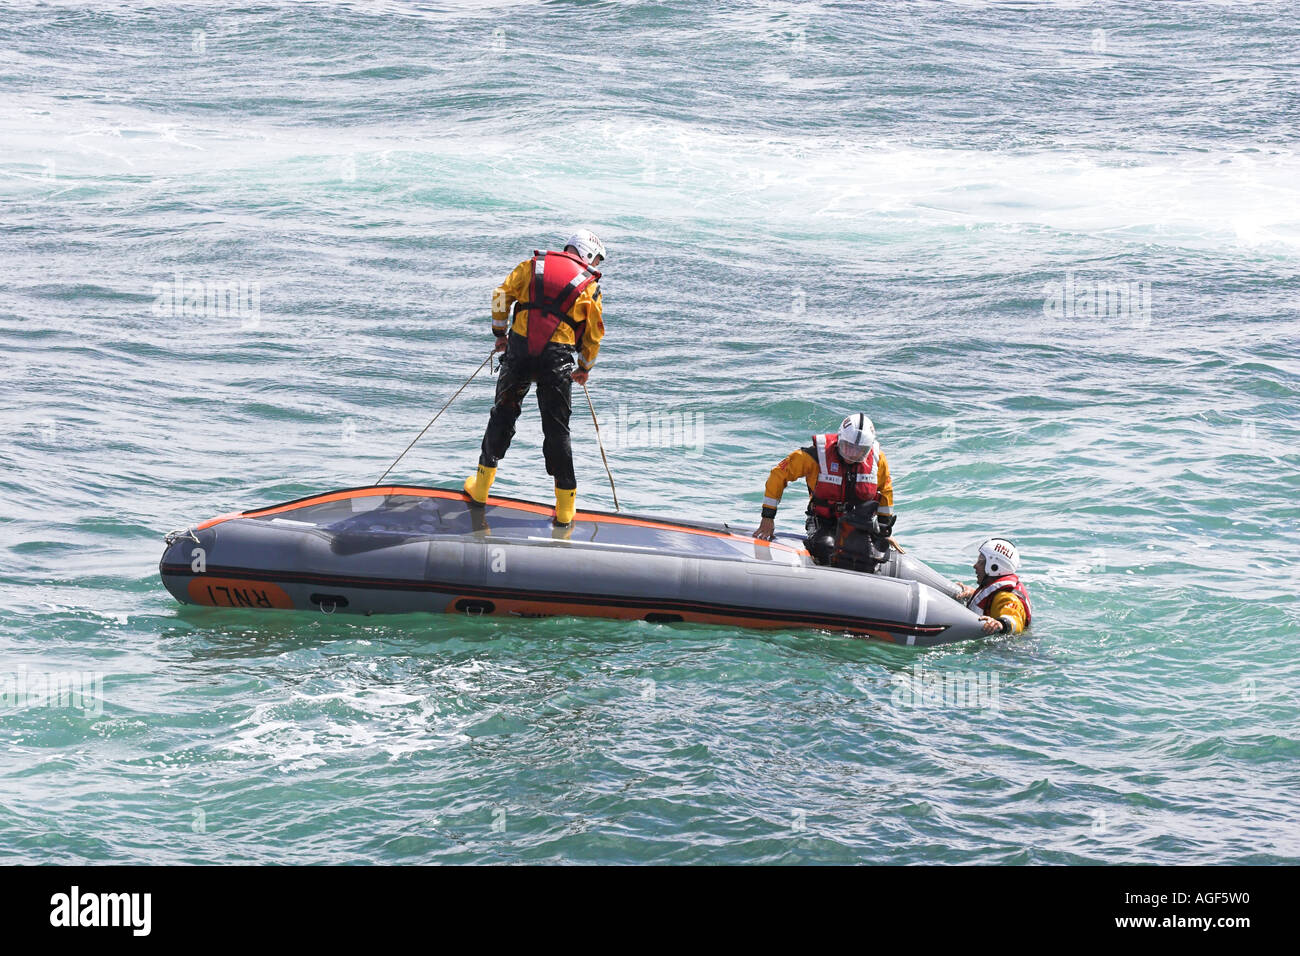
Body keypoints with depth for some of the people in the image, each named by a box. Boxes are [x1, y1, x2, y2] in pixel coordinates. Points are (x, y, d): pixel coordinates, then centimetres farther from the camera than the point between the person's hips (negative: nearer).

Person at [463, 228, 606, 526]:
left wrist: (500, 332, 22)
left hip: (519, 348, 1)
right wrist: (585, 368, 27)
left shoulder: (534, 265, 12)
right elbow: (594, 333, 13)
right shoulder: (589, 285, 9)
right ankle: (565, 507, 8)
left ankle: (481, 487, 21)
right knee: (556, 429, 6)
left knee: (502, 415, 15)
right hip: (558, 357, -1)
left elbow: (501, 295, 8)